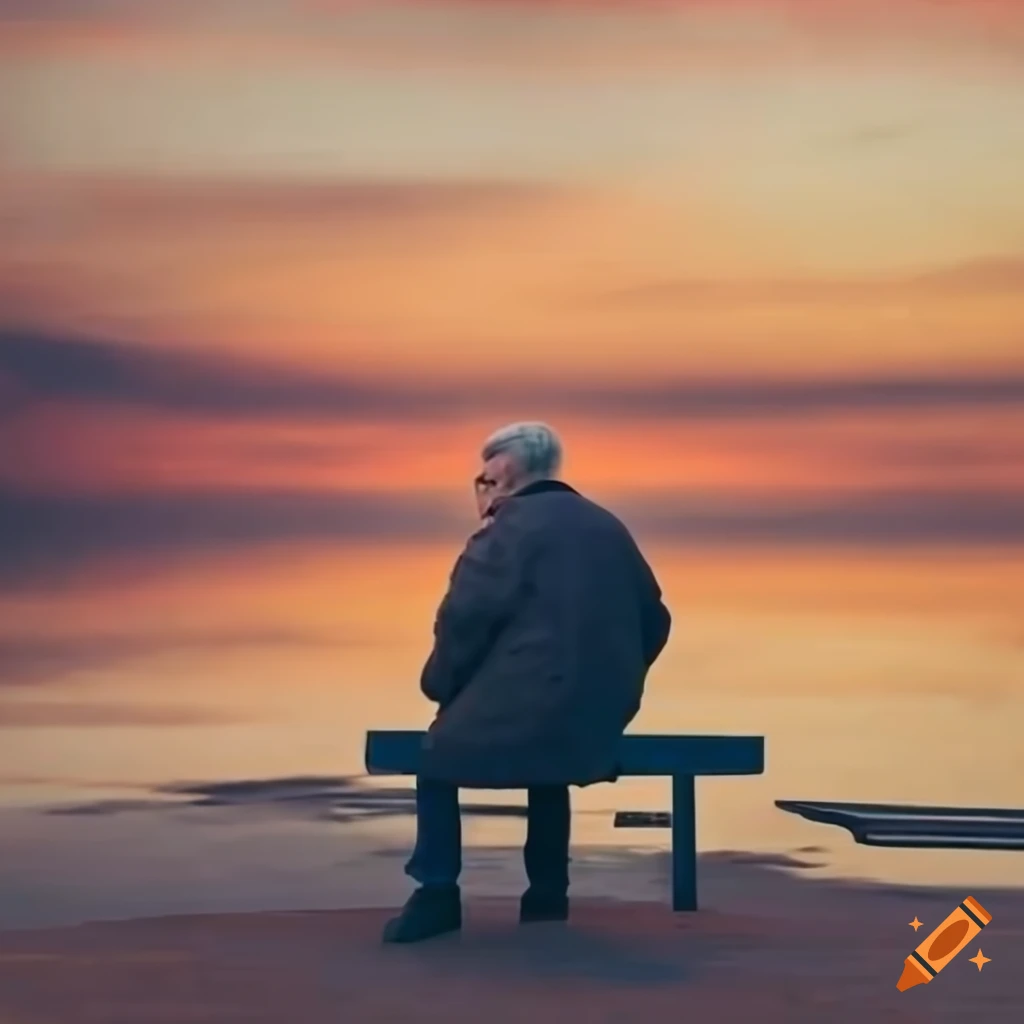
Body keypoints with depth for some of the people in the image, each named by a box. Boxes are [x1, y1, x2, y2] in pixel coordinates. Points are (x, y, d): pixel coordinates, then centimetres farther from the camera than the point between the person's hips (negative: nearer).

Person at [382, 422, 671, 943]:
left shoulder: (510, 525, -6)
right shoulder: (610, 528, 15)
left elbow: (463, 619, -13)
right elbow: (654, 621, 16)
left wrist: (439, 685, 3)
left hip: (522, 709, -6)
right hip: (600, 718, 7)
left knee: (438, 753, 18)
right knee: (550, 729, 36)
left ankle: (438, 895, 11)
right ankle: (548, 892, 33)